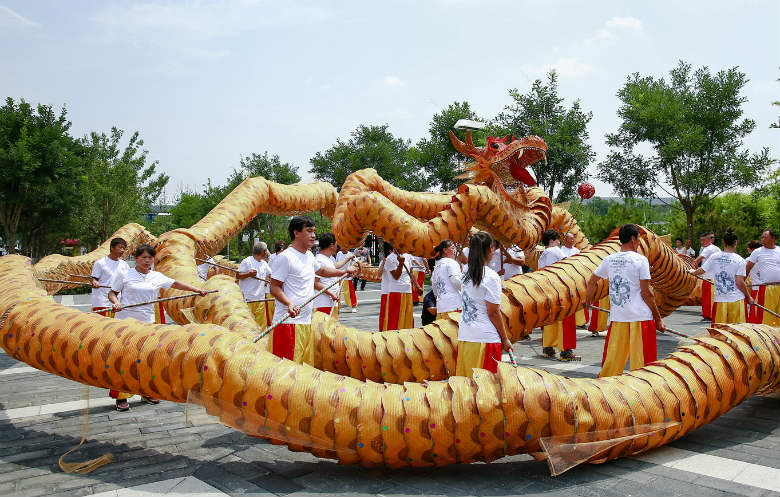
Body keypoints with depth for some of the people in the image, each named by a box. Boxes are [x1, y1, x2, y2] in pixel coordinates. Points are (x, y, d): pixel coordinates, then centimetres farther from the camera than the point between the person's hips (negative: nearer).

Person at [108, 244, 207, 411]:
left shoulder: (157, 277, 10)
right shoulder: (124, 275, 1)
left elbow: (176, 284, 18)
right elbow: (112, 292, 7)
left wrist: (196, 289, 17)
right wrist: (115, 302, -14)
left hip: (148, 322, 4)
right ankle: (121, 397, 0)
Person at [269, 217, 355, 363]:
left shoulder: (309, 255, 17)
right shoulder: (285, 257, -10)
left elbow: (321, 270, 38)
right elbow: (274, 287, -11)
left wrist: (344, 272, 38)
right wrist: (289, 303, -26)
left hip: (306, 322, 9)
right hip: (289, 321, -9)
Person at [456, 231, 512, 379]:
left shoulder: (466, 275, 9)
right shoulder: (491, 277, -10)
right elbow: (493, 313, -10)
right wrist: (505, 339, -1)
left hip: (464, 336, 6)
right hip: (485, 338, -6)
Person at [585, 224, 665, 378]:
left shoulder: (609, 260, 6)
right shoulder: (640, 259, -7)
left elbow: (592, 281, 17)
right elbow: (646, 293, -8)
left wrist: (588, 299, 36)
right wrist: (658, 318, -1)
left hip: (617, 317, 5)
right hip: (640, 316, -4)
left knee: (612, 358, 14)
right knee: (641, 359, 2)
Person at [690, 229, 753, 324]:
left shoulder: (714, 257, 0)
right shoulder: (739, 260, -7)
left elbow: (701, 271, 11)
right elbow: (739, 282, -9)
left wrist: (692, 271, 33)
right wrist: (749, 297, 4)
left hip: (720, 300, 2)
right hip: (736, 300, -2)